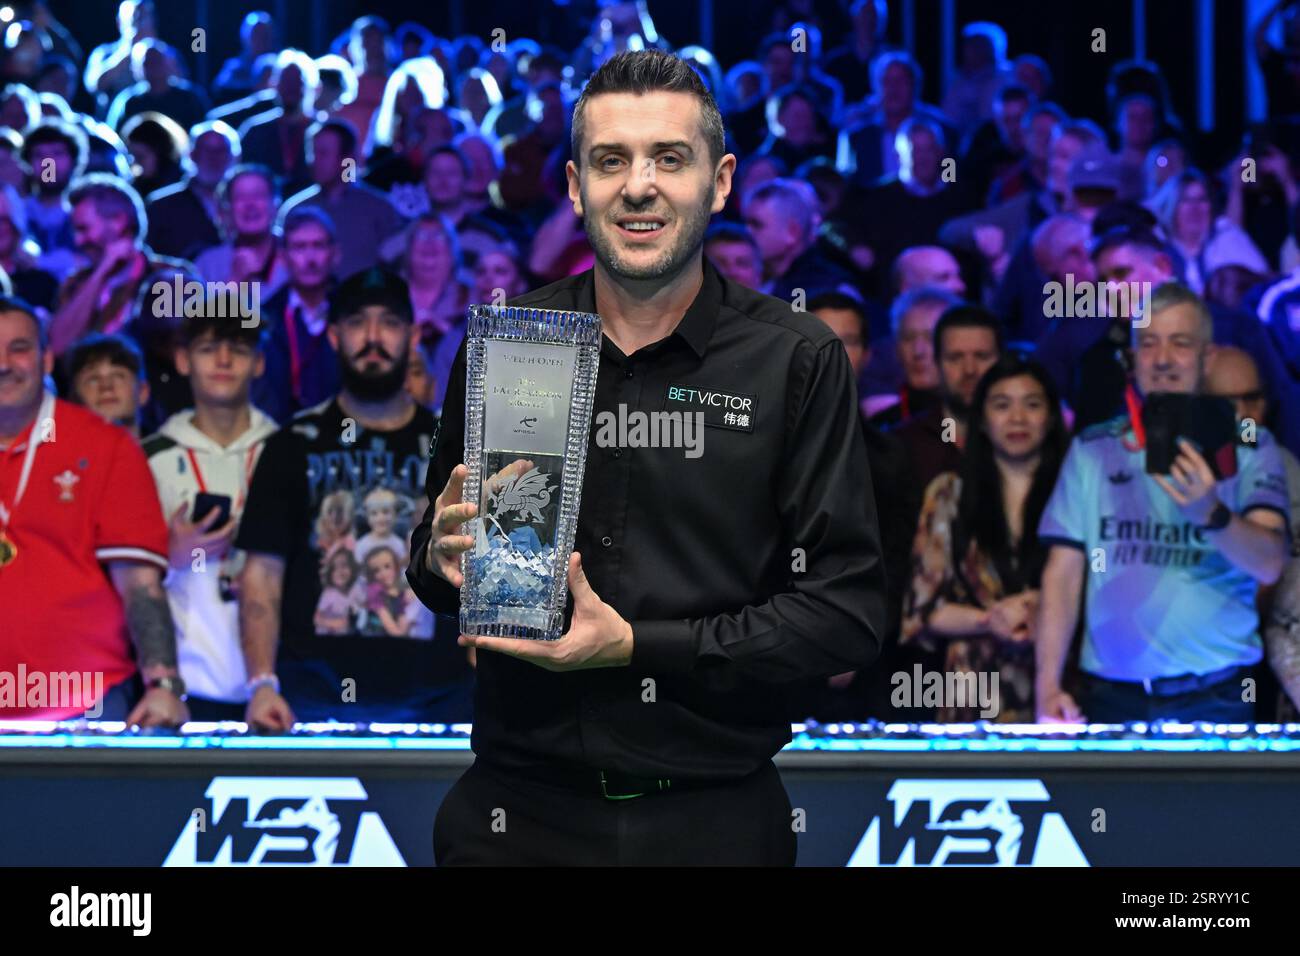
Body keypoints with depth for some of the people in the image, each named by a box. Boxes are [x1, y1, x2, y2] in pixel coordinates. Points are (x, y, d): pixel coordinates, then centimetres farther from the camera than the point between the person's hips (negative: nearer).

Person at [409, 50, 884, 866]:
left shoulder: (796, 360, -6)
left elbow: (849, 613, -9)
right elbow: (434, 561, 13)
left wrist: (638, 647, -17)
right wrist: (441, 560, -10)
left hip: (712, 818, -2)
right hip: (521, 810, 2)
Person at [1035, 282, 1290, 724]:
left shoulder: (1249, 447, 0)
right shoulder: (1092, 450, 6)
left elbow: (1269, 563, -13)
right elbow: (1064, 572, 4)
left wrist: (1210, 514, -33)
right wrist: (1047, 687, -7)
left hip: (1215, 700, -1)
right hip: (1111, 698, 1)